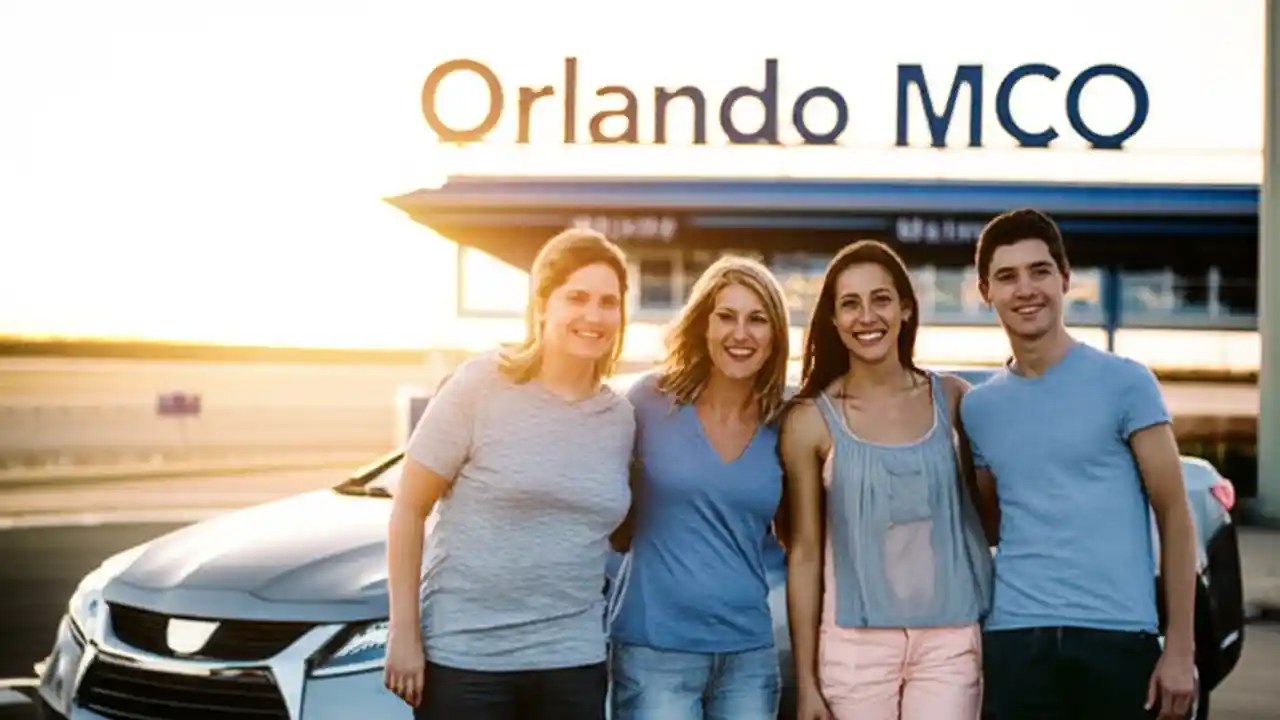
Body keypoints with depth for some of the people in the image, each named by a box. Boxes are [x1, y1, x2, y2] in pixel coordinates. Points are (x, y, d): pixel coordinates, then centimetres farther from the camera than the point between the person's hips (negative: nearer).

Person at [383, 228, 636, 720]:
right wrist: (404, 634, -9)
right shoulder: (482, 386, -7)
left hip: (572, 661, 4)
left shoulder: (621, 416, 6)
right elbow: (409, 509, -6)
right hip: (464, 656, -4)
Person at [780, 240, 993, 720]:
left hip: (950, 641, 1)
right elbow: (803, 553, 1)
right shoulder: (811, 419, -1)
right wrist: (805, 679, 0)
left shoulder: (953, 400, 3)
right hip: (855, 645, -1)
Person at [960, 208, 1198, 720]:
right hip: (1015, 637, 3)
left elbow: (1174, 518, -2)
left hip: (1119, 633, -3)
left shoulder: (1125, 384, -1)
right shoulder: (977, 409, 10)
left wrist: (1181, 647, -7)